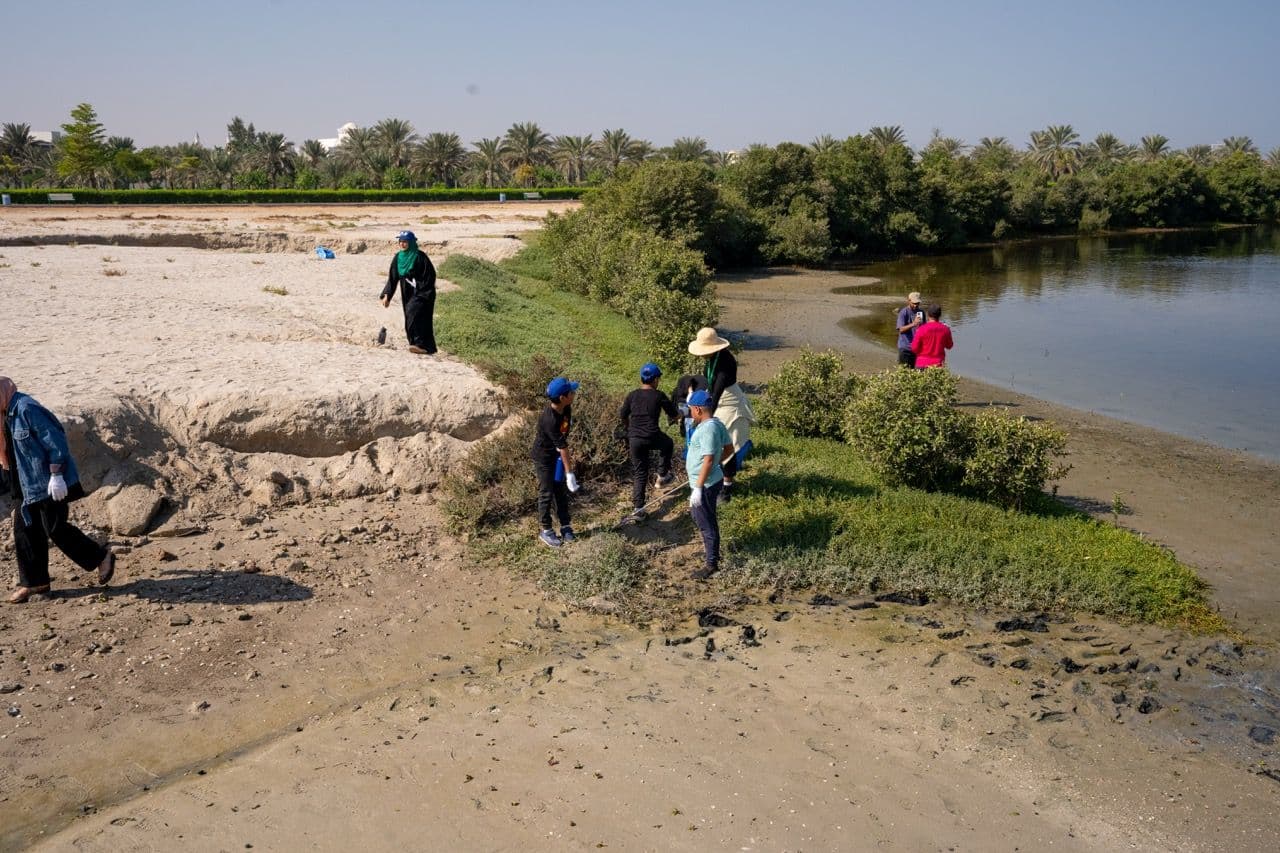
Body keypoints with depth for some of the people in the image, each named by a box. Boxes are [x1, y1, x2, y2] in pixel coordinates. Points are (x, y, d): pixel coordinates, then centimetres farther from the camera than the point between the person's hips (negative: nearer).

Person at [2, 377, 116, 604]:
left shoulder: (26, 409, -19)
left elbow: (55, 442, -22)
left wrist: (56, 476, -24)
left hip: (49, 484, -10)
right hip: (25, 487, 10)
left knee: (55, 529, -5)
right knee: (24, 531, 9)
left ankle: (102, 558, 11)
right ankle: (33, 582, 17)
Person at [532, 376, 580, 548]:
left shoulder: (566, 408, -11)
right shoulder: (549, 419, -35)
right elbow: (562, 446, -33)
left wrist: (567, 453, 5)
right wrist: (570, 473, -30)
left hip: (557, 455, 7)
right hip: (544, 457, -7)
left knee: (562, 491, 14)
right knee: (546, 494, 4)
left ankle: (565, 526, 26)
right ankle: (546, 531, 17)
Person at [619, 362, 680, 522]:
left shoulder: (632, 395, 6)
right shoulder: (659, 396, -3)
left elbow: (622, 416, 12)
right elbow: (675, 415, 5)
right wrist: (672, 418, 29)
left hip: (634, 439, 3)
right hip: (652, 437, -3)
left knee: (639, 473, 11)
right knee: (668, 444, 32)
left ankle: (637, 509, 5)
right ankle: (662, 476, 31)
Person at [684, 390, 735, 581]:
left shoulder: (707, 429, -25)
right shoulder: (716, 423, 5)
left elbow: (708, 461, -27)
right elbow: (729, 449, 14)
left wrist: (698, 488, -24)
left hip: (705, 485, -10)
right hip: (713, 480, 10)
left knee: (707, 524, 2)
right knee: (698, 516, 26)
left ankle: (712, 563, 14)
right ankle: (710, 550, 42)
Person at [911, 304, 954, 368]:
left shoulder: (922, 329, -13)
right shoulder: (945, 329, -4)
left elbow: (914, 348, -9)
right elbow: (949, 346, 11)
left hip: (923, 364, -3)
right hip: (938, 364, 3)